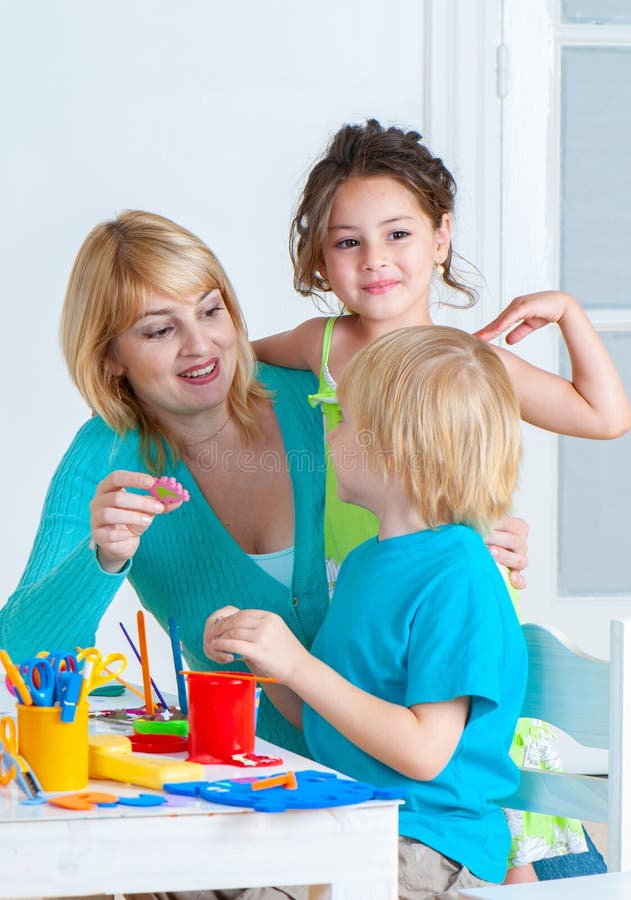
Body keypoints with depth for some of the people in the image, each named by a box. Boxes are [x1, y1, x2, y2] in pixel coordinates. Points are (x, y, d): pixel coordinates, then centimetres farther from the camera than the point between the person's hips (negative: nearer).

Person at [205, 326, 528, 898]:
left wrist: (298, 664, -21)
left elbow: (425, 752, -20)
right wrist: (259, 656, 2)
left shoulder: (458, 578, -16)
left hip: (430, 849, -8)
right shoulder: (365, 561, 13)